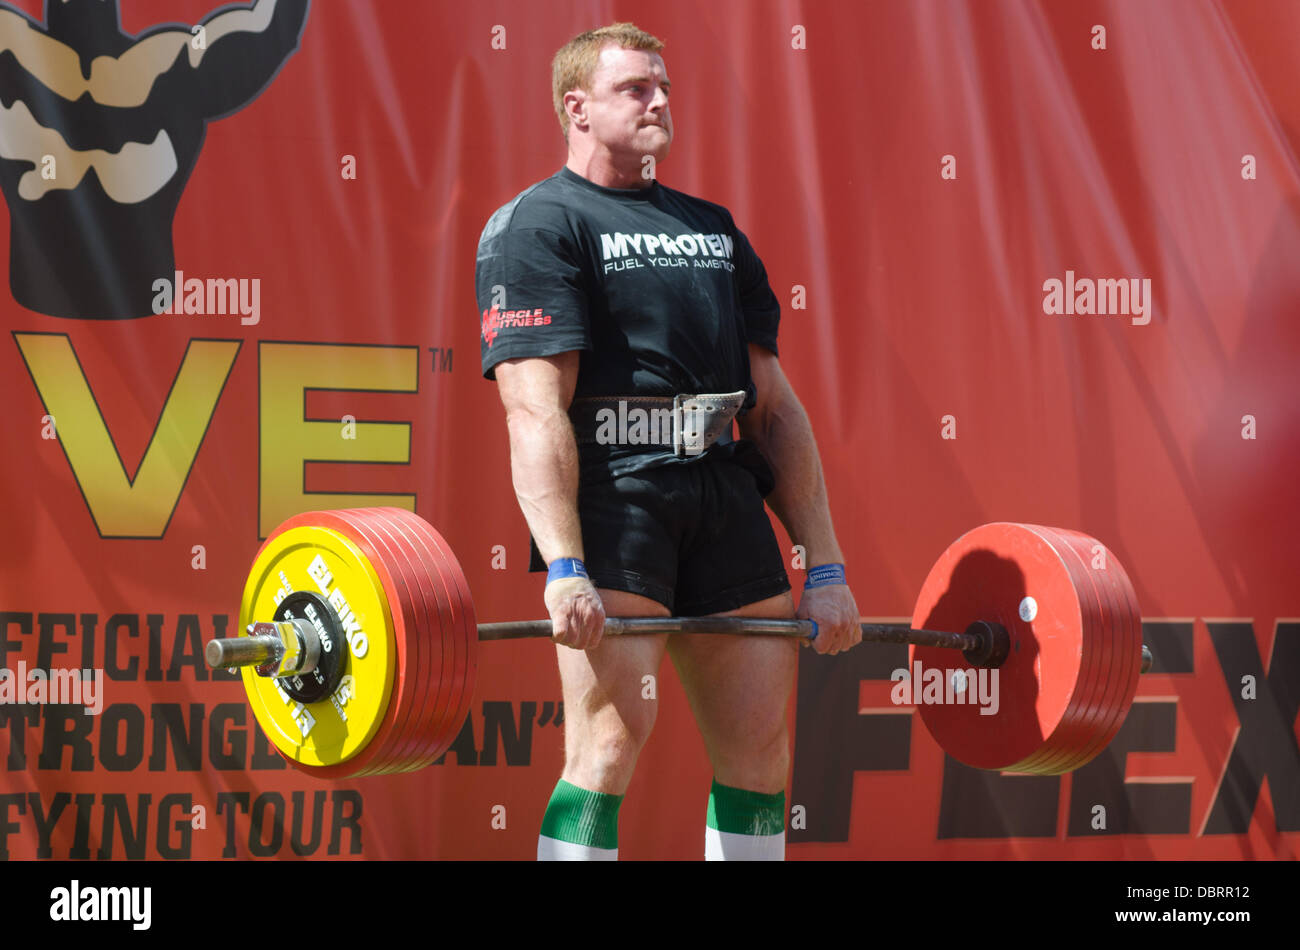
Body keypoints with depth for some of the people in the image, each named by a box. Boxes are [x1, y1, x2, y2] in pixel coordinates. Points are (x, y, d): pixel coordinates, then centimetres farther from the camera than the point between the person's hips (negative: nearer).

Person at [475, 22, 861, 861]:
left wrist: (827, 568, 11)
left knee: (762, 748, 4)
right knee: (610, 739, -14)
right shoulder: (539, 225, 2)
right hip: (614, 491, -6)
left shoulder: (713, 228, 22)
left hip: (726, 493, 7)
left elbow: (774, 406, 18)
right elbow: (536, 412, -10)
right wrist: (563, 569, -22)